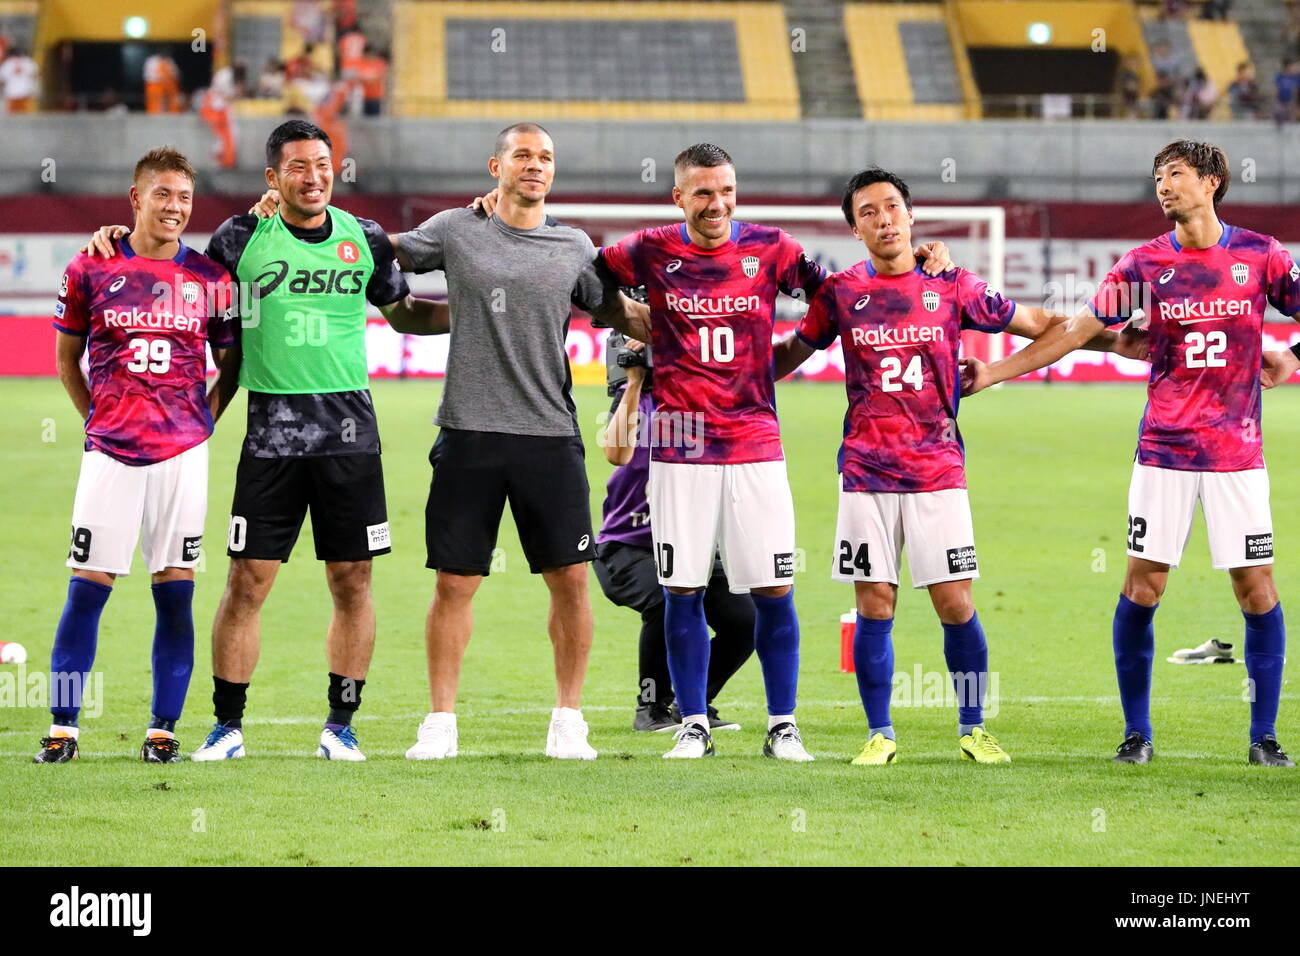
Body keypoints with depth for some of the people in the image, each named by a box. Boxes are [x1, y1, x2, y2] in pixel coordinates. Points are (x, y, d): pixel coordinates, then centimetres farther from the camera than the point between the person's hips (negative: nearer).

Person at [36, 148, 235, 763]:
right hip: (110, 451, -1)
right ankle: (62, 727, 3)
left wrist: (202, 421, 7)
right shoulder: (91, 269, 3)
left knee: (175, 591, 1)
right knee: (88, 586, -3)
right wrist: (99, 418, 11)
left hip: (182, 450, 1)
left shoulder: (209, 279, 5)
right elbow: (67, 357, 14)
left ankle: (163, 728, 8)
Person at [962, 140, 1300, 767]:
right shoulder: (1145, 263, 3)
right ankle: (1136, 732, 10)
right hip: (1164, 450, 1)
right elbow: (1076, 331, 5)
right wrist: (992, 373, 2)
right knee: (1143, 585, -2)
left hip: (1236, 451, -1)